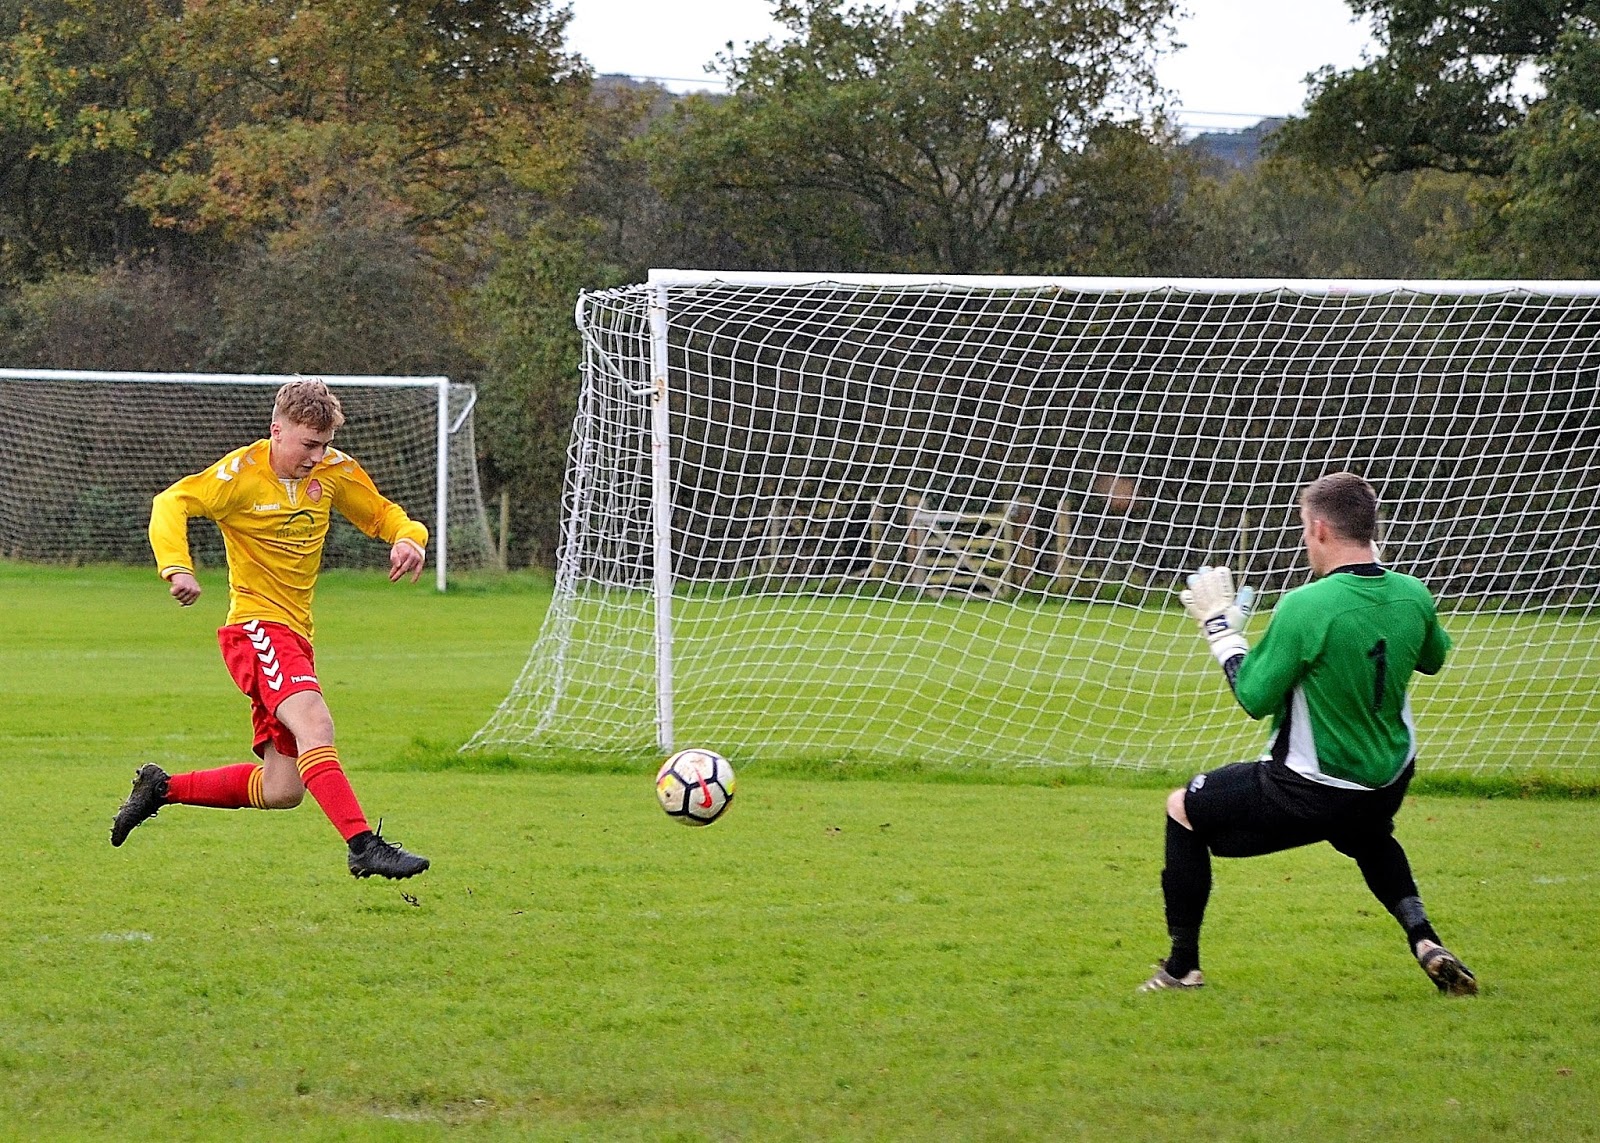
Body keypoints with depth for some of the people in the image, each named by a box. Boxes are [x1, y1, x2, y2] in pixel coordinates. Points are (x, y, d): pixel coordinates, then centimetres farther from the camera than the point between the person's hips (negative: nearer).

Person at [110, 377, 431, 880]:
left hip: (295, 635, 8)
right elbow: (172, 503, -14)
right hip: (255, 626, -8)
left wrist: (410, 538, -6)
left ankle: (162, 787, 24)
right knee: (314, 722, -33)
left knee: (282, 791, 6)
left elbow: (381, 514, 18)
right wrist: (177, 568, -31)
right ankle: (364, 847, -40)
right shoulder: (243, 473, -10)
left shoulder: (334, 470, 7)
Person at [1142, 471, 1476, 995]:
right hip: (1389, 785, 6)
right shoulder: (1413, 596, -7)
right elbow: (1433, 658, 16)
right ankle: (1424, 940, 18)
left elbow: (1254, 697, -16)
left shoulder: (1305, 607, -25)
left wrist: (1220, 628, -2)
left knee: (1184, 809, 14)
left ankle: (1183, 966, 17)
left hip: (1308, 794, -6)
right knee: (1369, 839, 41)